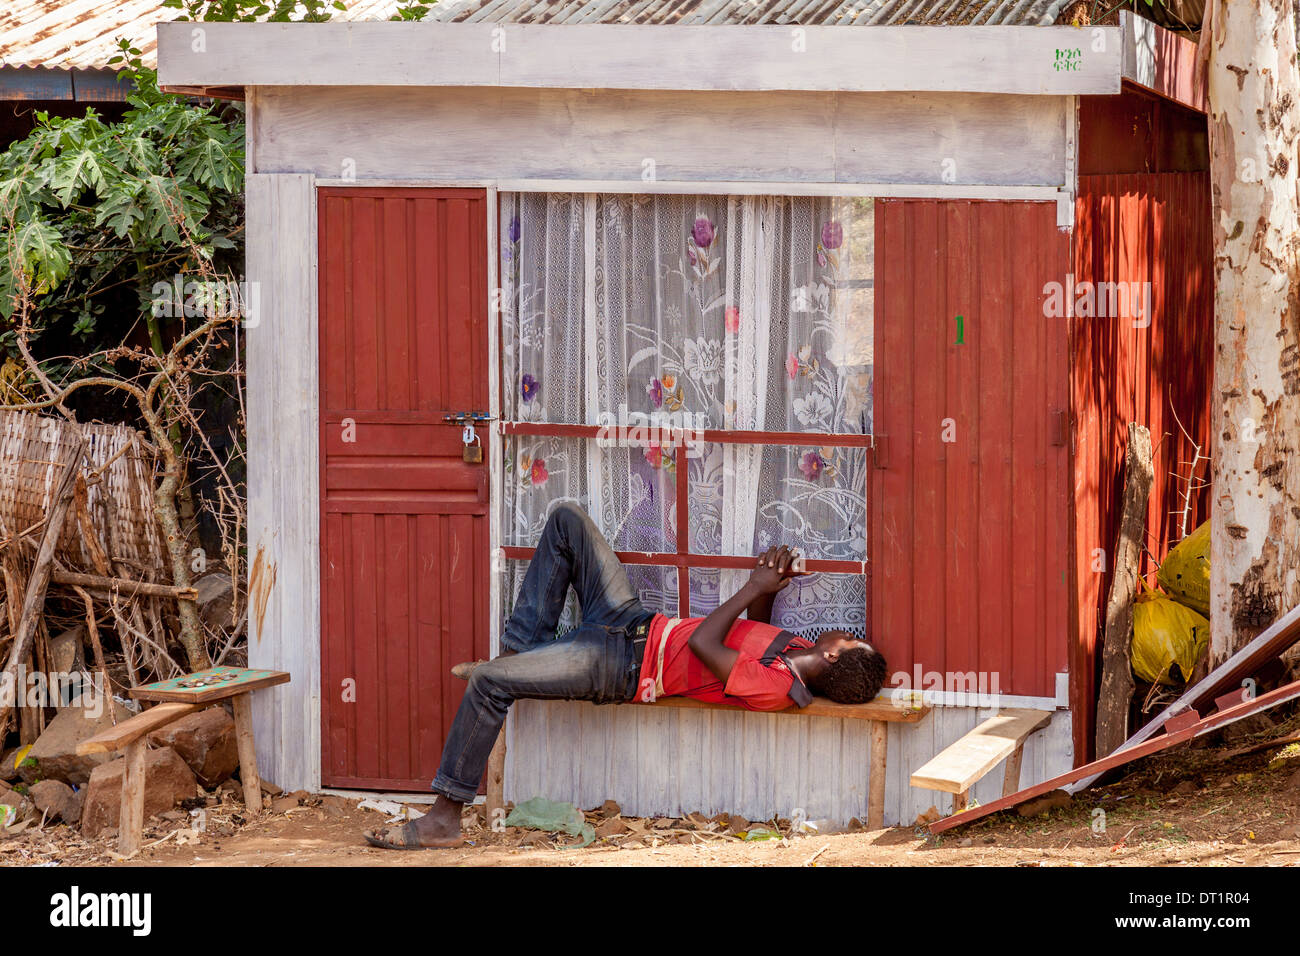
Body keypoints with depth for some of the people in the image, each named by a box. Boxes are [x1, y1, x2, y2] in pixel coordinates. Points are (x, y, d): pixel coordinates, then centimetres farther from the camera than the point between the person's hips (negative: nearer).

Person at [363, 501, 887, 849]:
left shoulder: (775, 691, -28)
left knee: (488, 681, -22)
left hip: (620, 667, -10)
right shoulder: (802, 653, -1)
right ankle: (519, 651, 15)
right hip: (636, 622, 10)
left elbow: (703, 644, -26)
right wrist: (768, 586, 1)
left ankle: (443, 818, -3)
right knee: (566, 518, 9)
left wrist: (757, 586, -16)